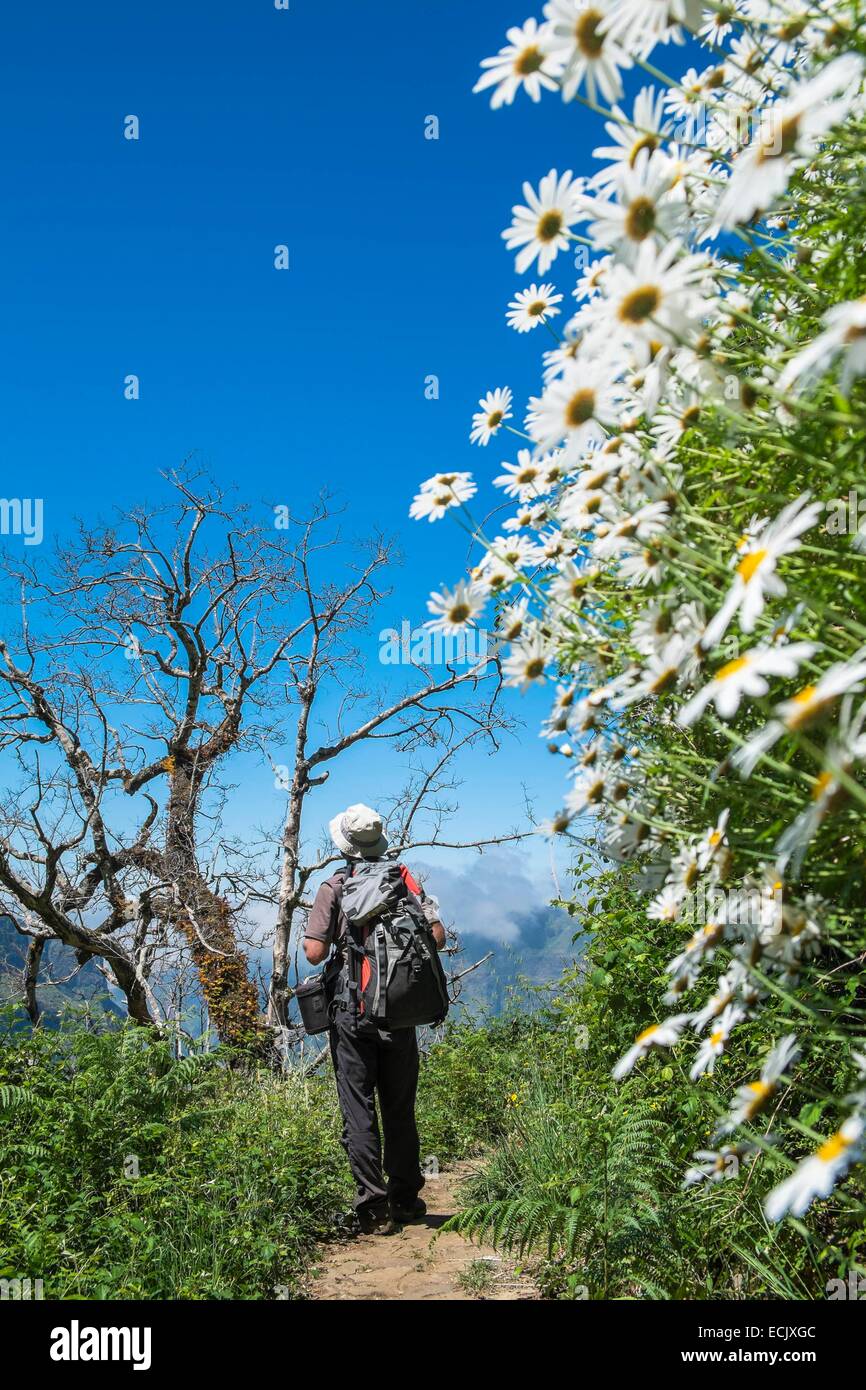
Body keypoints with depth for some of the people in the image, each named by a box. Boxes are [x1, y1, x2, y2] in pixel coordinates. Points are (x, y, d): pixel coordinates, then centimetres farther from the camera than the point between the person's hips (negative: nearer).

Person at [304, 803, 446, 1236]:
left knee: (359, 1111, 3)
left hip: (353, 1012, -3)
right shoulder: (405, 879, 2)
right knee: (400, 1109, 15)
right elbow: (438, 937, -2)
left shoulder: (334, 888, -6)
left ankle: (374, 1208, 1)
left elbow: (315, 953, -10)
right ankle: (407, 1200, 23)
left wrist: (309, 936, 11)